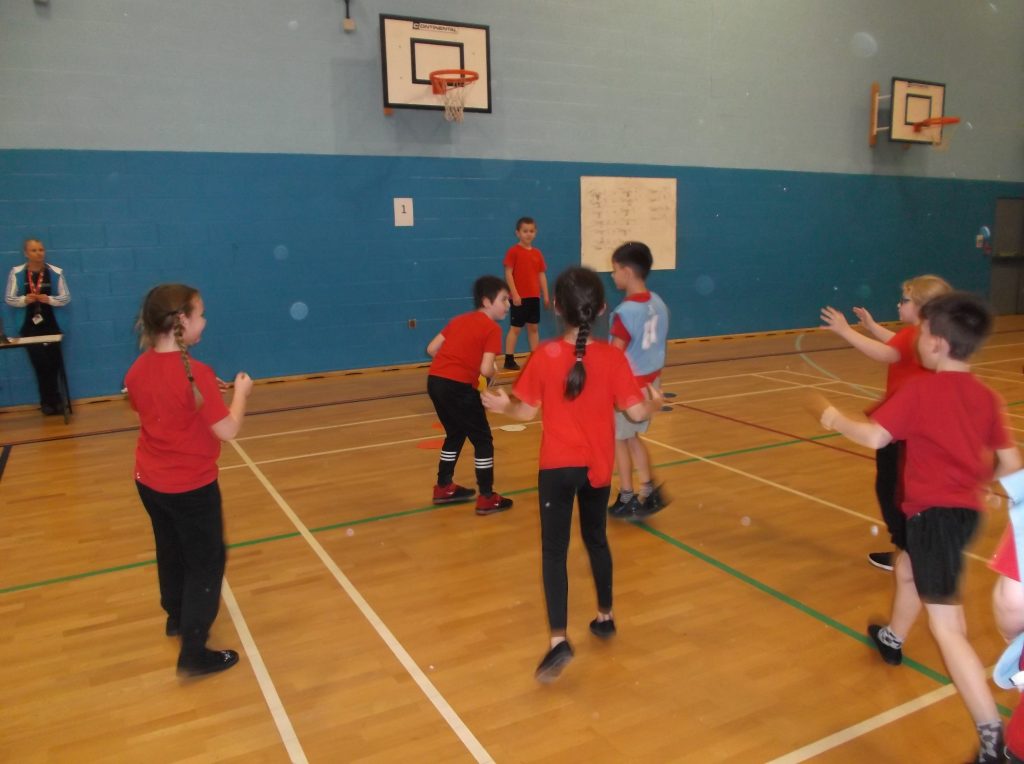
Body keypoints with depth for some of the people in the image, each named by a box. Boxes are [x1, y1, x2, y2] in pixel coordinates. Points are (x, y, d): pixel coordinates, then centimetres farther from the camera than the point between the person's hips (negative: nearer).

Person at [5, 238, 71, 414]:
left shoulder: (56, 272, -4)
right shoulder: (16, 273, -2)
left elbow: (66, 298, 1)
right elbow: (9, 299, 3)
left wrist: (49, 299, -16)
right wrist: (24, 299, -16)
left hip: (49, 324, 0)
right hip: (29, 326, 0)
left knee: (53, 363, 2)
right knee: (40, 364, 1)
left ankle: (49, 401, 18)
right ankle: (52, 401, 13)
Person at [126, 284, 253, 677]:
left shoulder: (138, 370, -2)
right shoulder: (195, 372, -24)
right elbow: (227, 430, -23)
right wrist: (240, 392, -9)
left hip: (150, 481, 7)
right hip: (191, 486, -7)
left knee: (171, 552, 25)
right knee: (207, 562, 6)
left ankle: (177, 617, 45)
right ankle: (194, 651, 8)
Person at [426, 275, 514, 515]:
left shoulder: (459, 320, 18)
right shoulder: (492, 329, -4)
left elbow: (431, 349, 14)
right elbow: (486, 369, -15)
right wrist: (494, 373, 7)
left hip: (435, 380, 8)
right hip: (459, 387, -8)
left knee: (455, 434, 26)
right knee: (483, 440, 7)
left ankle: (444, 488, 35)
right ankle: (487, 498, 12)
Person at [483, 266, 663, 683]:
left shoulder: (545, 355, -12)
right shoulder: (613, 357, -9)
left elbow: (526, 412, -6)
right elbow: (637, 411, -8)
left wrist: (502, 405, 14)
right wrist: (656, 402, 13)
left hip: (557, 466, -2)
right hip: (598, 467, 3)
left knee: (554, 549, 3)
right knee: (596, 539, 21)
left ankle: (559, 639, -6)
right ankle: (605, 617, 36)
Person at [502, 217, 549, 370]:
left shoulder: (537, 253, 9)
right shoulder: (513, 251, -8)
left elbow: (542, 275, 11)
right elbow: (508, 273, -12)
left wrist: (545, 295, 8)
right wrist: (514, 294, -17)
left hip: (534, 296, 6)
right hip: (519, 297, -6)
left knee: (534, 327, 11)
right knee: (515, 328, -2)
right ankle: (509, 359, 2)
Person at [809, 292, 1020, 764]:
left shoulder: (919, 390, -16)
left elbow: (874, 437, -23)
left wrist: (832, 417, -6)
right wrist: (982, 481, 26)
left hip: (934, 512, -9)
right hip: (964, 509, 9)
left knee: (946, 626, -7)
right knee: (906, 568, 33)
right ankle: (892, 640, 58)